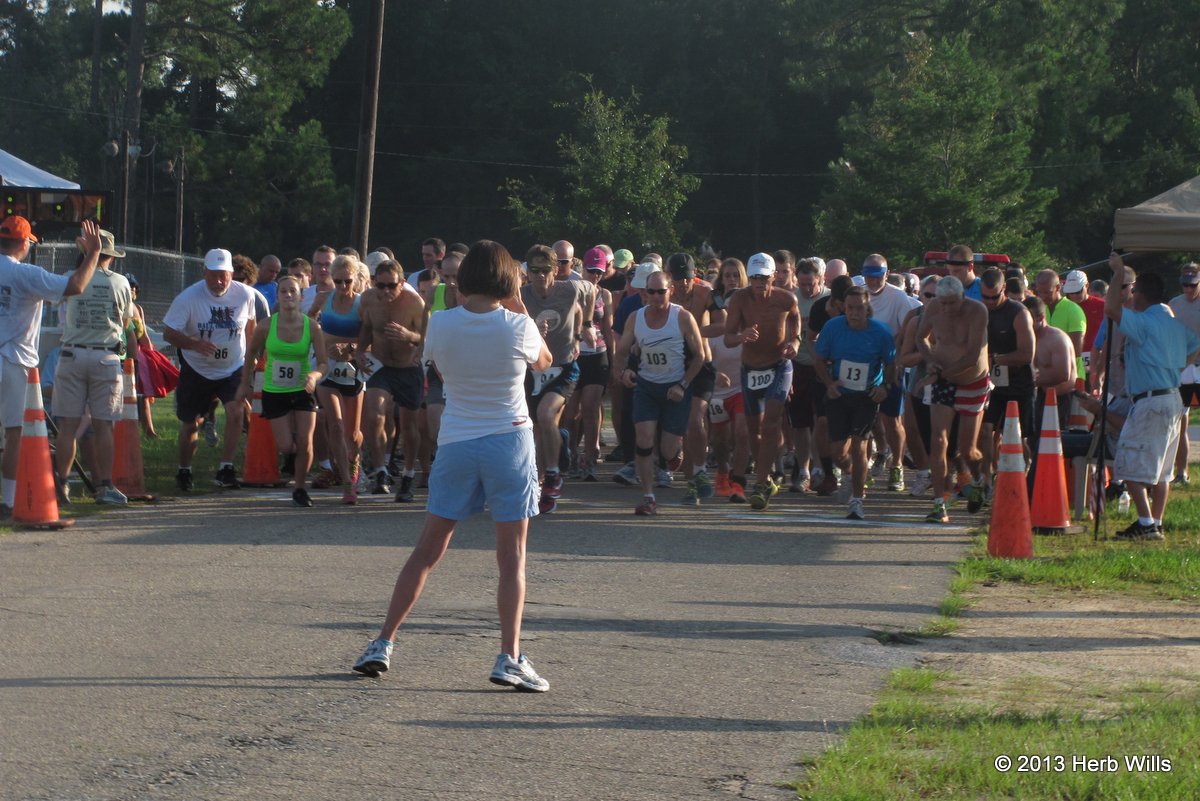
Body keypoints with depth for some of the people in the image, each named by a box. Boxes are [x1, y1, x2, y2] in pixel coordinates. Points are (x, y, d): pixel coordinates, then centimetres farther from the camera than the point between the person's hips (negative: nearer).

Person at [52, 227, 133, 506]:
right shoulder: (120, 283, 1)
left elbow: (63, 317, 12)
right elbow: (126, 320, 13)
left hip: (73, 355, 0)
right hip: (107, 358, 0)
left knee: (68, 425, 3)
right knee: (103, 425, 3)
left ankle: (60, 485, 3)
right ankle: (105, 485, 3)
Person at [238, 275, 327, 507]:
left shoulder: (311, 327, -11)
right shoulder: (266, 326, -11)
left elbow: (323, 362, -9)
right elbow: (251, 353, 6)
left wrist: (315, 375, -31)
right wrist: (246, 384, 9)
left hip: (302, 391, 0)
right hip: (274, 392, 0)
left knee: (305, 443, -10)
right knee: (286, 447, -7)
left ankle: (299, 488, 11)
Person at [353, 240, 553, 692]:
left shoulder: (440, 324, -6)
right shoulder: (518, 327, -11)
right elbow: (543, 362, 11)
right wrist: (518, 308, 12)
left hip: (455, 444, 2)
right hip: (510, 439, -2)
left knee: (427, 551, 10)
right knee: (512, 556, 1)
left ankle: (383, 643, 11)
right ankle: (510, 658, -7)